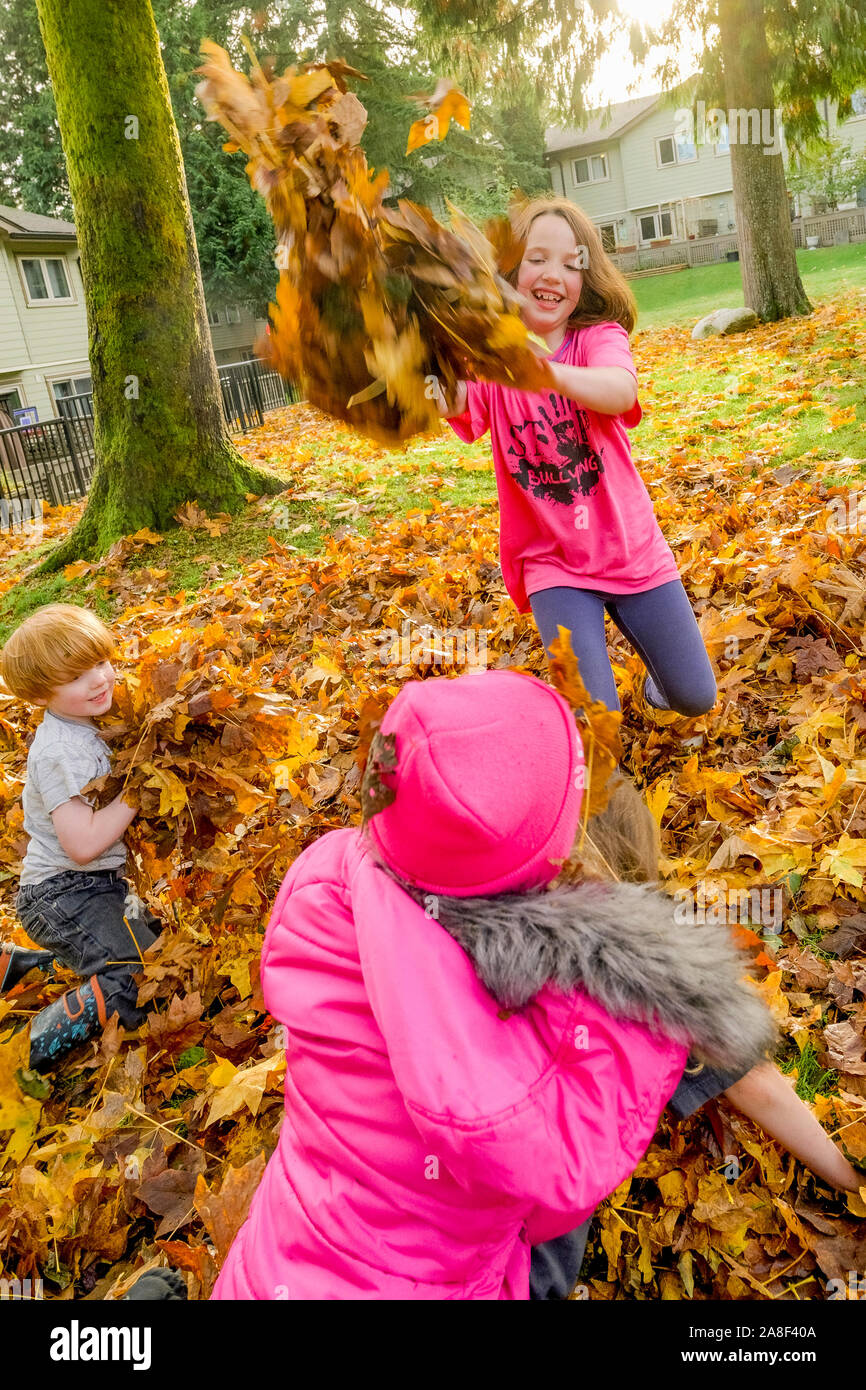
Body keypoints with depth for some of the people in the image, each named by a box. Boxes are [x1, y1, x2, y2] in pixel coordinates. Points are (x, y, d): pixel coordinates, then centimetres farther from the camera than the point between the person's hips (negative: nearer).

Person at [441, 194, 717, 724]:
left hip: (629, 548, 1)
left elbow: (620, 392, -31)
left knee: (694, 698, 9)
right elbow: (456, 405, -29)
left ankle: (624, 613, 38)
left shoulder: (600, 337, -7)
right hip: (552, 561, -1)